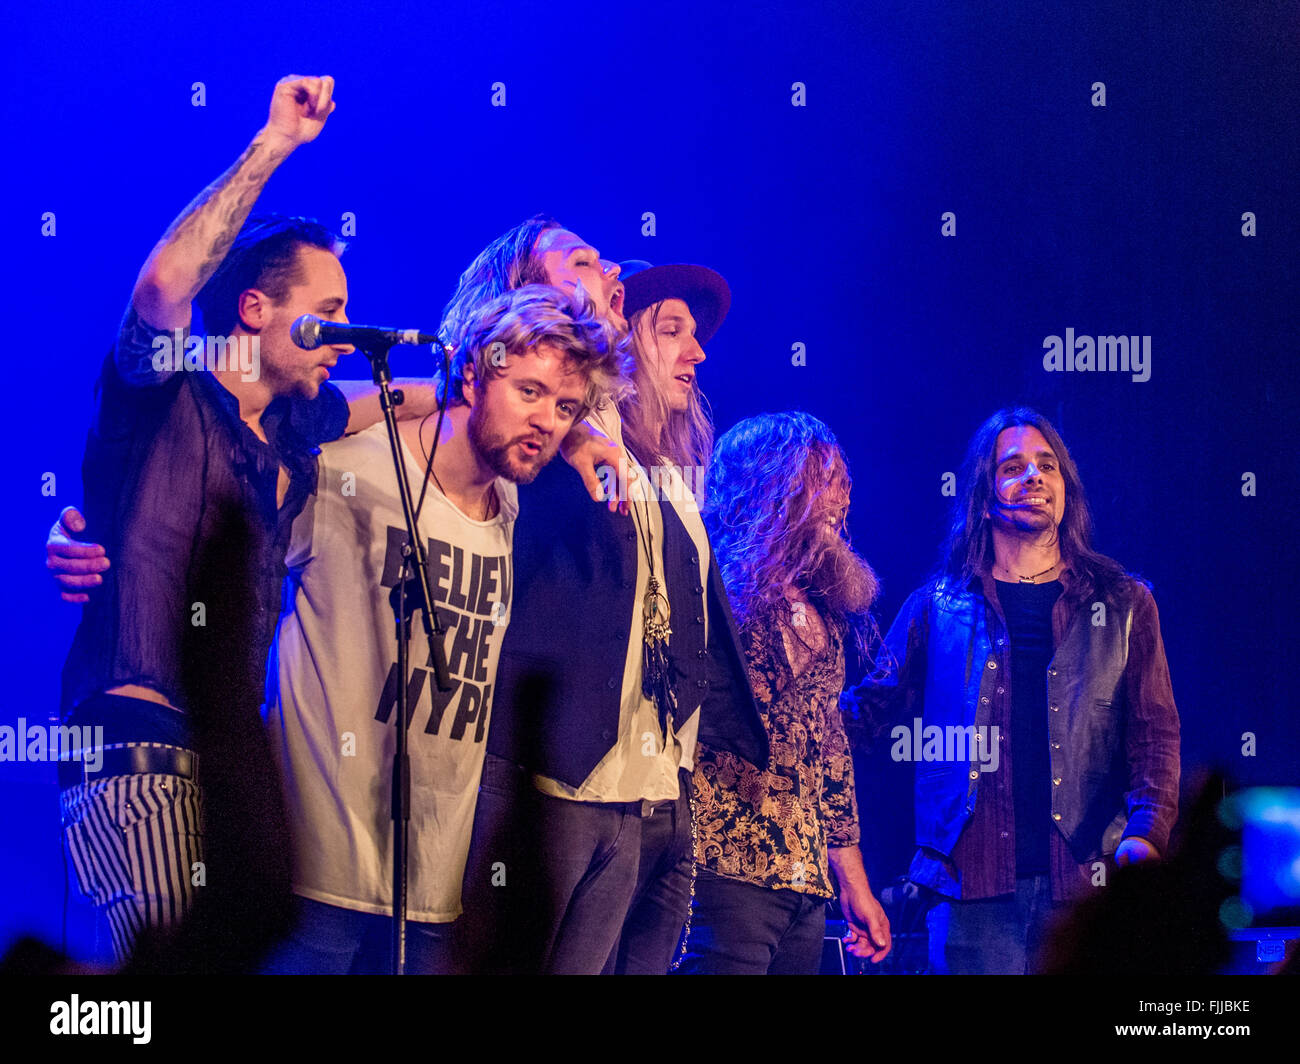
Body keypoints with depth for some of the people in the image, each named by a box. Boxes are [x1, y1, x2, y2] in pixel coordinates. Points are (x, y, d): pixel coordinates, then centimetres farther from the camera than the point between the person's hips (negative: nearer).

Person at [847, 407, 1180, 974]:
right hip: (974, 881, 0)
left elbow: (1155, 732, 7)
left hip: (1086, 882, 1)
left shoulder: (1122, 605, 12)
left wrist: (1145, 834, -10)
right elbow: (876, 703, 13)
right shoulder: (938, 606, 12)